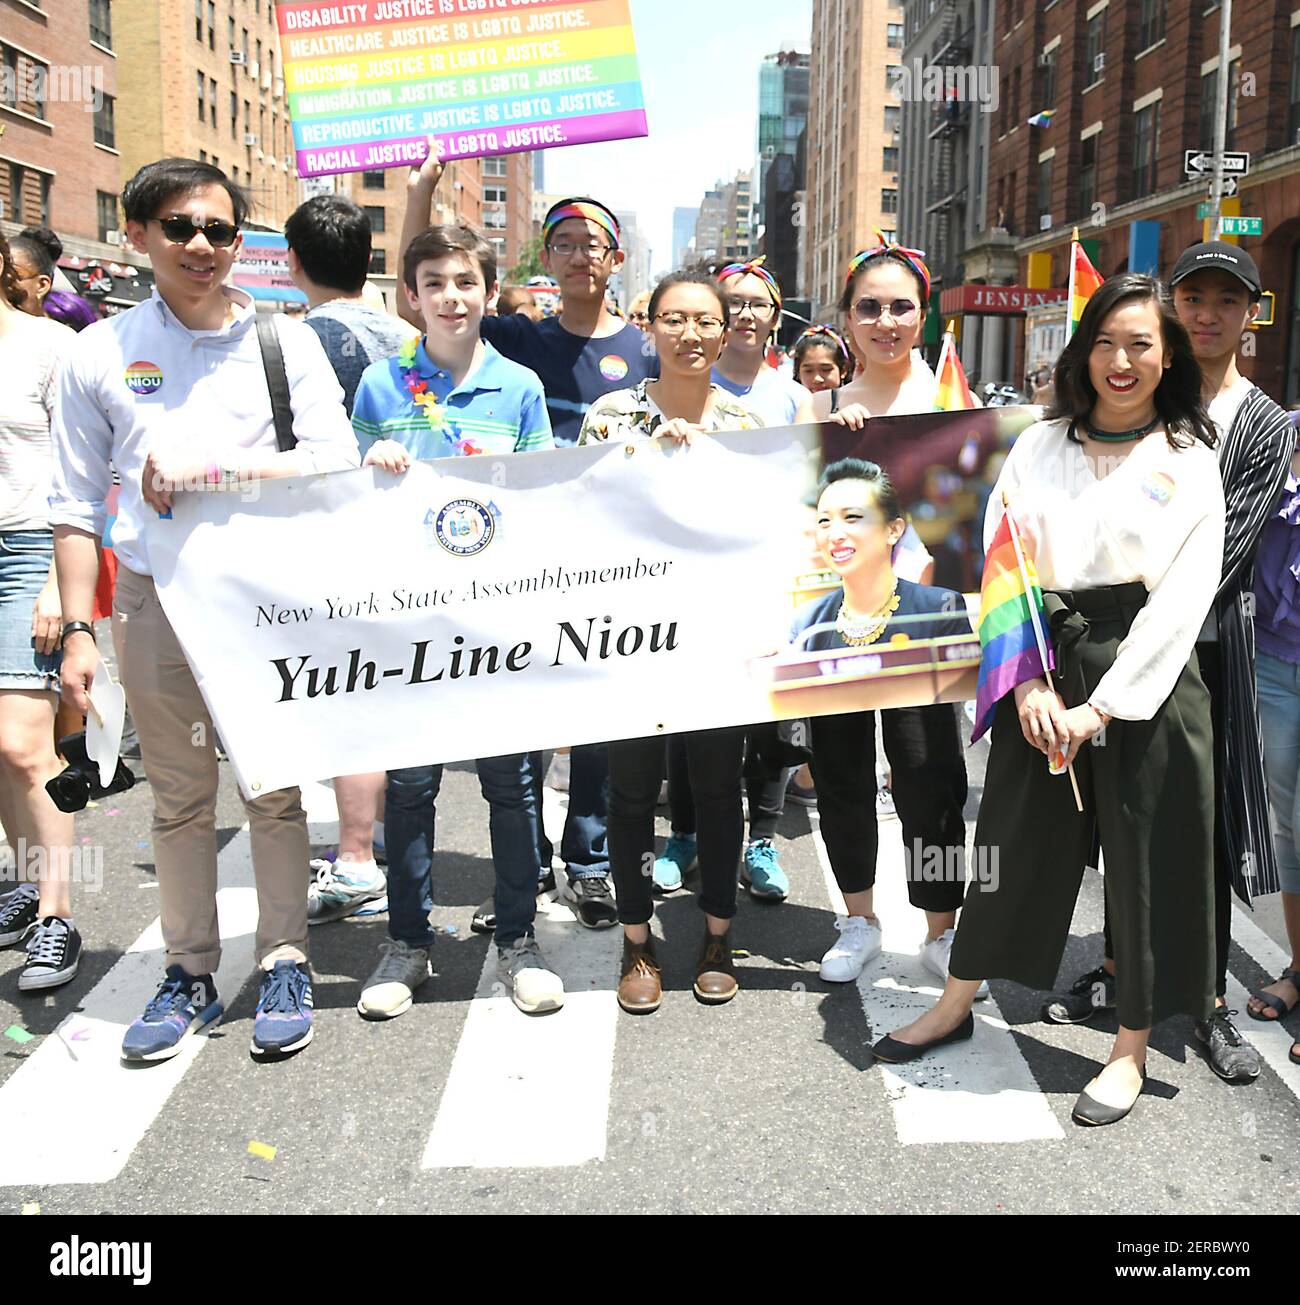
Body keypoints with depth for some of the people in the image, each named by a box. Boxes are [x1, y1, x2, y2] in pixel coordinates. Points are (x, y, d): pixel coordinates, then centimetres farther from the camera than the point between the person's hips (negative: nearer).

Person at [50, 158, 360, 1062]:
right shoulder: (99, 354, 6)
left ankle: (285, 962, 20)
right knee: (179, 799, 9)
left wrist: (204, 472, -18)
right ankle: (191, 972, 23)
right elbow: (78, 506, 6)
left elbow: (335, 462, -10)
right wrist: (77, 629, 0)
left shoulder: (284, 341, 3)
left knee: (276, 791, 6)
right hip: (156, 603, 1)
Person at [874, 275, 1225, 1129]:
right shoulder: (1039, 445, 6)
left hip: (1144, 681, -2)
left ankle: (1131, 1050, 24)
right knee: (1012, 839, 12)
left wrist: (1101, 709, -13)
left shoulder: (1189, 460, 0)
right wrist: (1029, 684, -11)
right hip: (1044, 673, 2)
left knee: (1147, 859, 6)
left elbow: (1184, 596, -8)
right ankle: (957, 1007, 30)